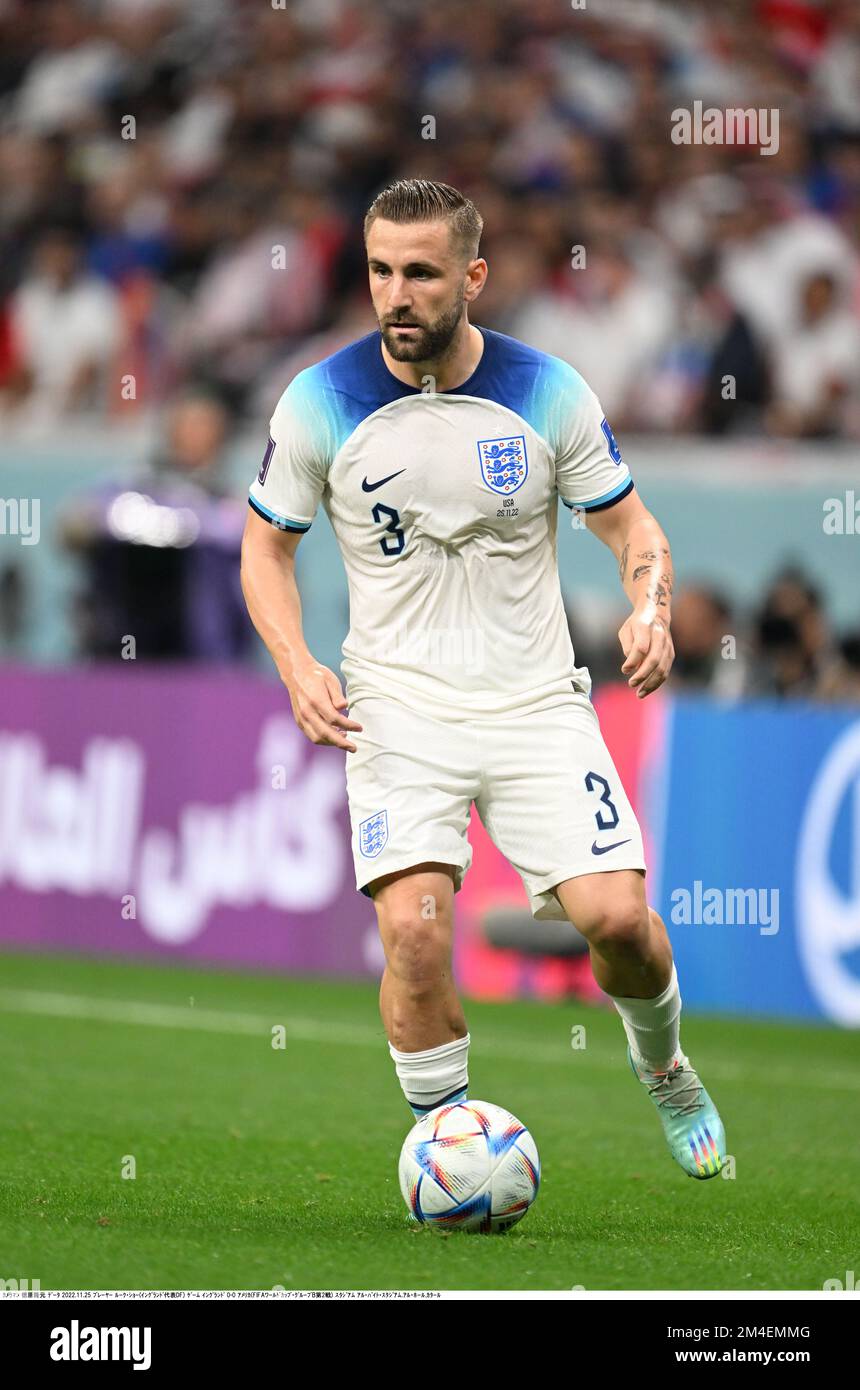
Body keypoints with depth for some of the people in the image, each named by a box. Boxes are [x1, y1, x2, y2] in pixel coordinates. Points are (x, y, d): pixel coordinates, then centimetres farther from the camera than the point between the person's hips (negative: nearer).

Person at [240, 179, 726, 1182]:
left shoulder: (548, 392, -4)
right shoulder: (320, 402, -5)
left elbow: (629, 523, 7)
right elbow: (265, 543, 7)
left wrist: (650, 607, -15)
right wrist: (297, 667, -9)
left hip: (535, 702, 1)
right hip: (396, 710, -1)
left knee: (615, 915, -11)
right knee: (413, 930, -21)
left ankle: (663, 1069, 22)